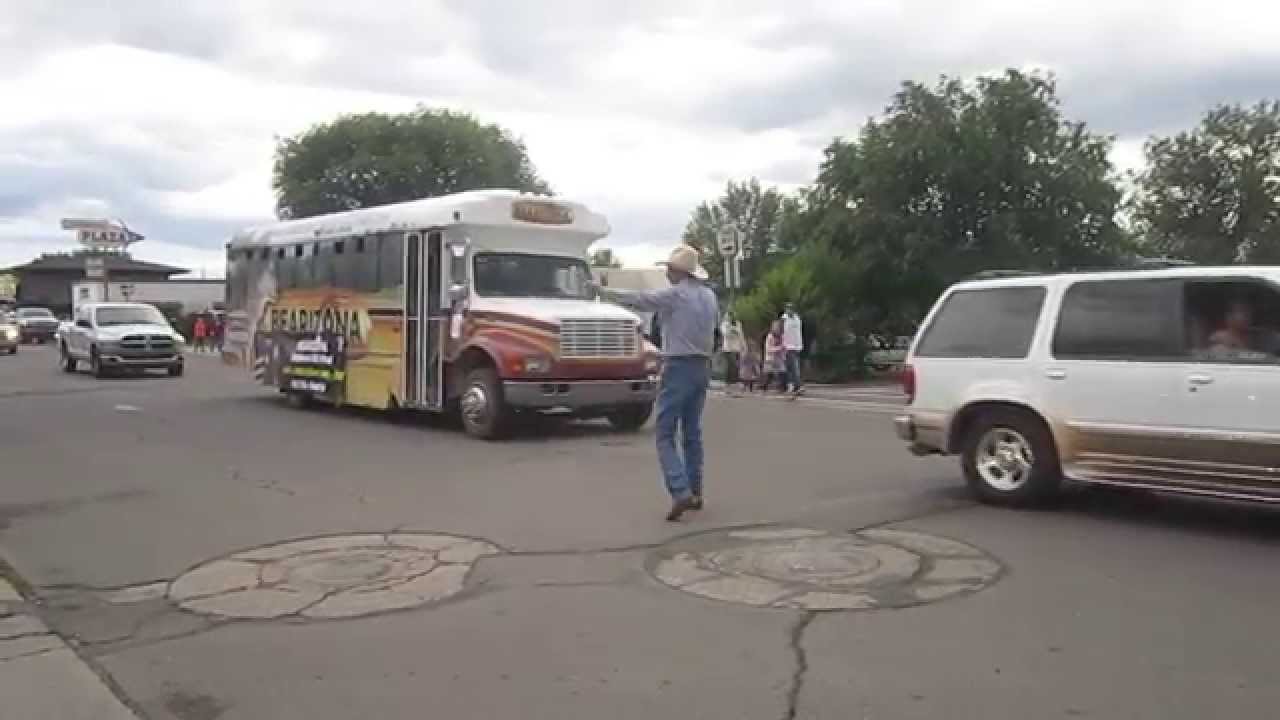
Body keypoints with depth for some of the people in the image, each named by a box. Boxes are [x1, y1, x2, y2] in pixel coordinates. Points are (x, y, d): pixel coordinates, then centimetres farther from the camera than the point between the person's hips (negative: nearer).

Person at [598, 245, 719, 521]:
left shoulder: (673, 295, -11)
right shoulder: (709, 296, 10)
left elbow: (636, 299, -4)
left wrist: (604, 292, 10)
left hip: (679, 367, -7)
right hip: (702, 367, 7)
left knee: (665, 435, -5)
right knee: (692, 432, 15)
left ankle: (680, 493, -17)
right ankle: (695, 493, 18)